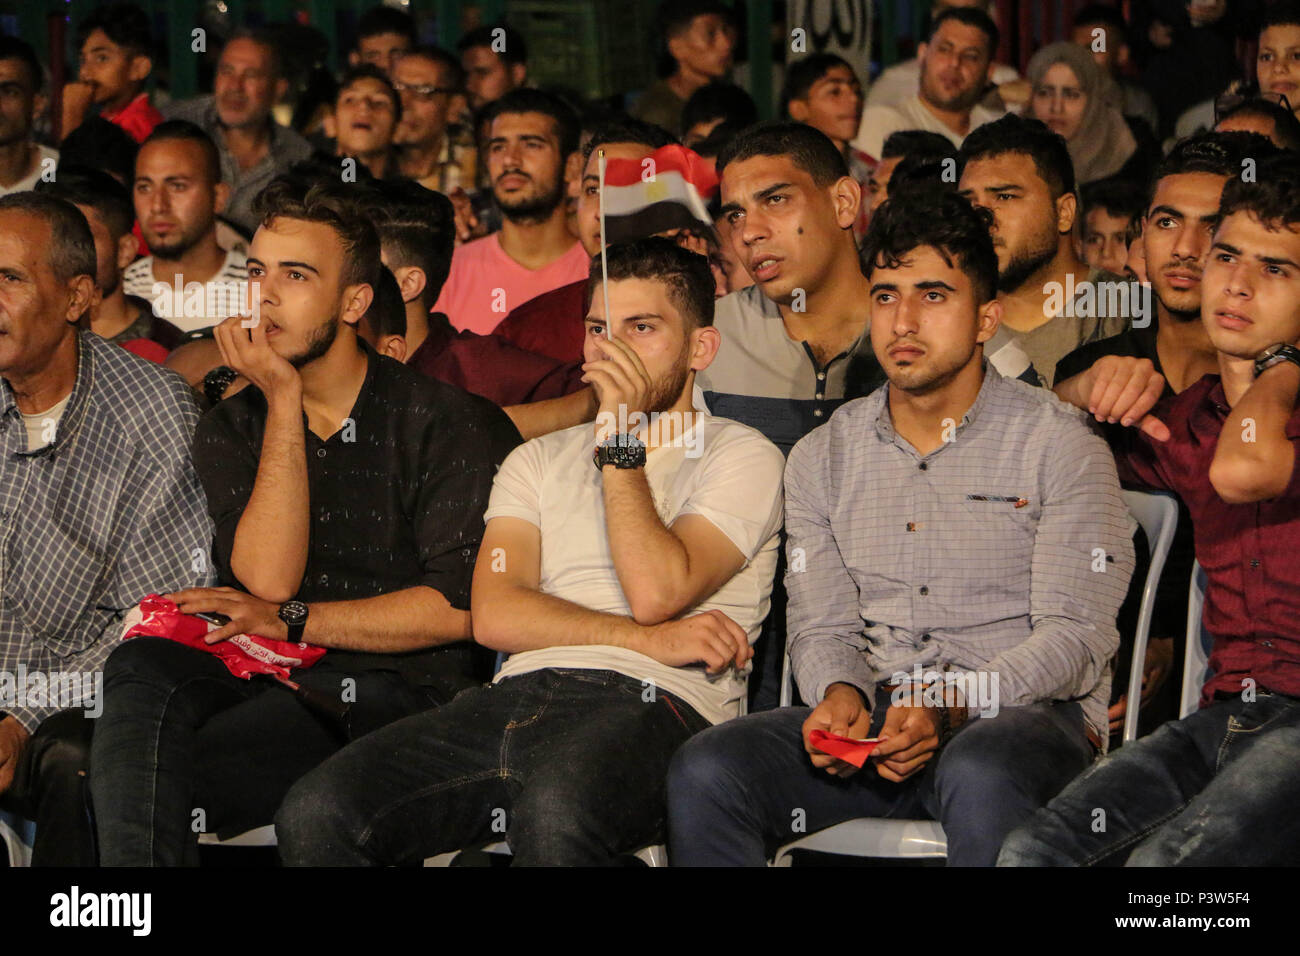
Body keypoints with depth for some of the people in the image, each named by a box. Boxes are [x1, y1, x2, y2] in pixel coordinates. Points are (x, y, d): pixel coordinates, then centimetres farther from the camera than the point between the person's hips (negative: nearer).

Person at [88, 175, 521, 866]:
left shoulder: (449, 425, 3)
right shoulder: (230, 430, 14)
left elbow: (461, 607, -7)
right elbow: (268, 579, -4)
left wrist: (290, 620, -5)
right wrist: (283, 403, -6)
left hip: (396, 695, -4)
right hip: (270, 681, 4)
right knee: (143, 667, -31)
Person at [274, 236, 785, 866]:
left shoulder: (742, 455, 12)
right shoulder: (539, 460, 26)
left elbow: (657, 593, -6)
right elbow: (494, 615, 8)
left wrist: (621, 438, 1)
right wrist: (649, 640, -4)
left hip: (650, 705, -5)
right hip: (518, 696, 5)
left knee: (554, 813, -42)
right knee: (314, 814, -22)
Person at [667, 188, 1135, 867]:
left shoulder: (1059, 446, 1)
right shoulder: (822, 458, 16)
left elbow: (1074, 637, -6)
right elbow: (821, 626, 12)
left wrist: (949, 710, -22)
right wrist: (841, 696, -13)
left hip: (1023, 713, -4)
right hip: (869, 715, 4)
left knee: (979, 776, -40)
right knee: (705, 770, -23)